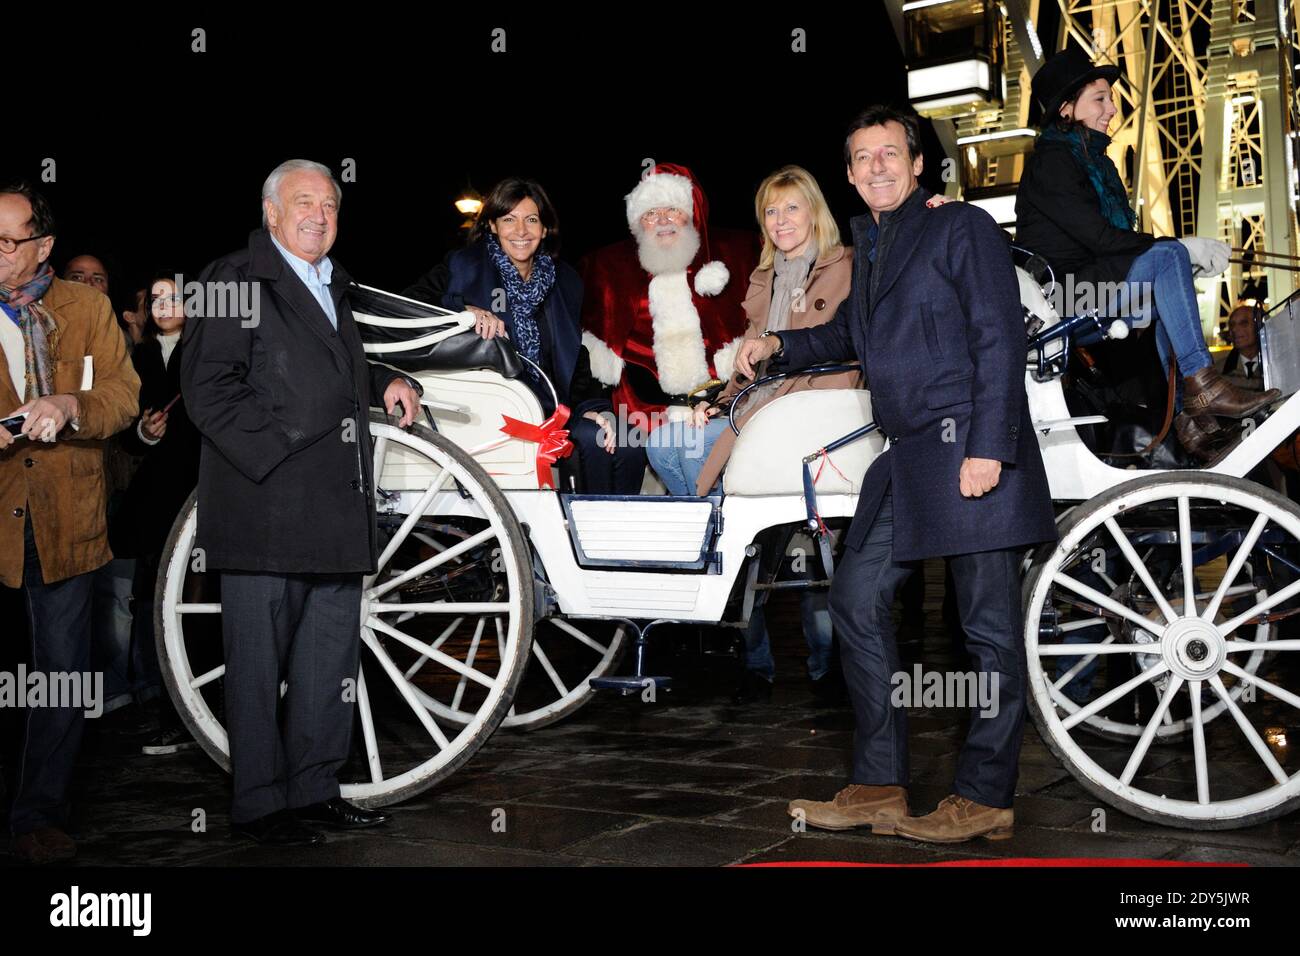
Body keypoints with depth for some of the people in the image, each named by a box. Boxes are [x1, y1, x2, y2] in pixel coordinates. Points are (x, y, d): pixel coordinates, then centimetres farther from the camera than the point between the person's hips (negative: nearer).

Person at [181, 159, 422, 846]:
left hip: (335, 509, 8)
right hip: (262, 507, -8)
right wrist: (281, 454, -18)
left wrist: (386, 382, 17)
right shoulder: (233, 281, -3)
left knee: (331, 662, 11)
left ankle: (314, 791, 23)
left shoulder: (332, 286, 22)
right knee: (258, 662, -1)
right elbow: (208, 388, -12)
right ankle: (258, 806, 10)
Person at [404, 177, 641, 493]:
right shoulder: (465, 267, 2)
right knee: (591, 438, -26)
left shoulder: (565, 281, 15)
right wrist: (464, 309, -22)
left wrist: (590, 406, -2)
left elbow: (579, 358, 15)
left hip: (554, 404, 5)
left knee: (628, 445, -19)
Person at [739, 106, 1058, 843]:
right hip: (908, 461, 8)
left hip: (973, 450, -8)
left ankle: (985, 798, 6)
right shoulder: (869, 244, 20)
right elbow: (852, 334, 35)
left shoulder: (963, 228, -3)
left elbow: (1001, 339, -11)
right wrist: (778, 345, 19)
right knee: (858, 600, 6)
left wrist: (987, 448, -19)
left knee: (990, 626, -2)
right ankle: (880, 787, 13)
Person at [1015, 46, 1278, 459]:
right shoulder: (1051, 161, -10)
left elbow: (1117, 236, 14)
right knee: (1167, 258, -21)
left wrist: (1188, 254, -1)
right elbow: (1100, 238, -20)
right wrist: (1181, 247, -16)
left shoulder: (1090, 158, 20)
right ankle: (1202, 386, -27)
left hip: (1094, 284, 9)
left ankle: (1186, 413, -11)